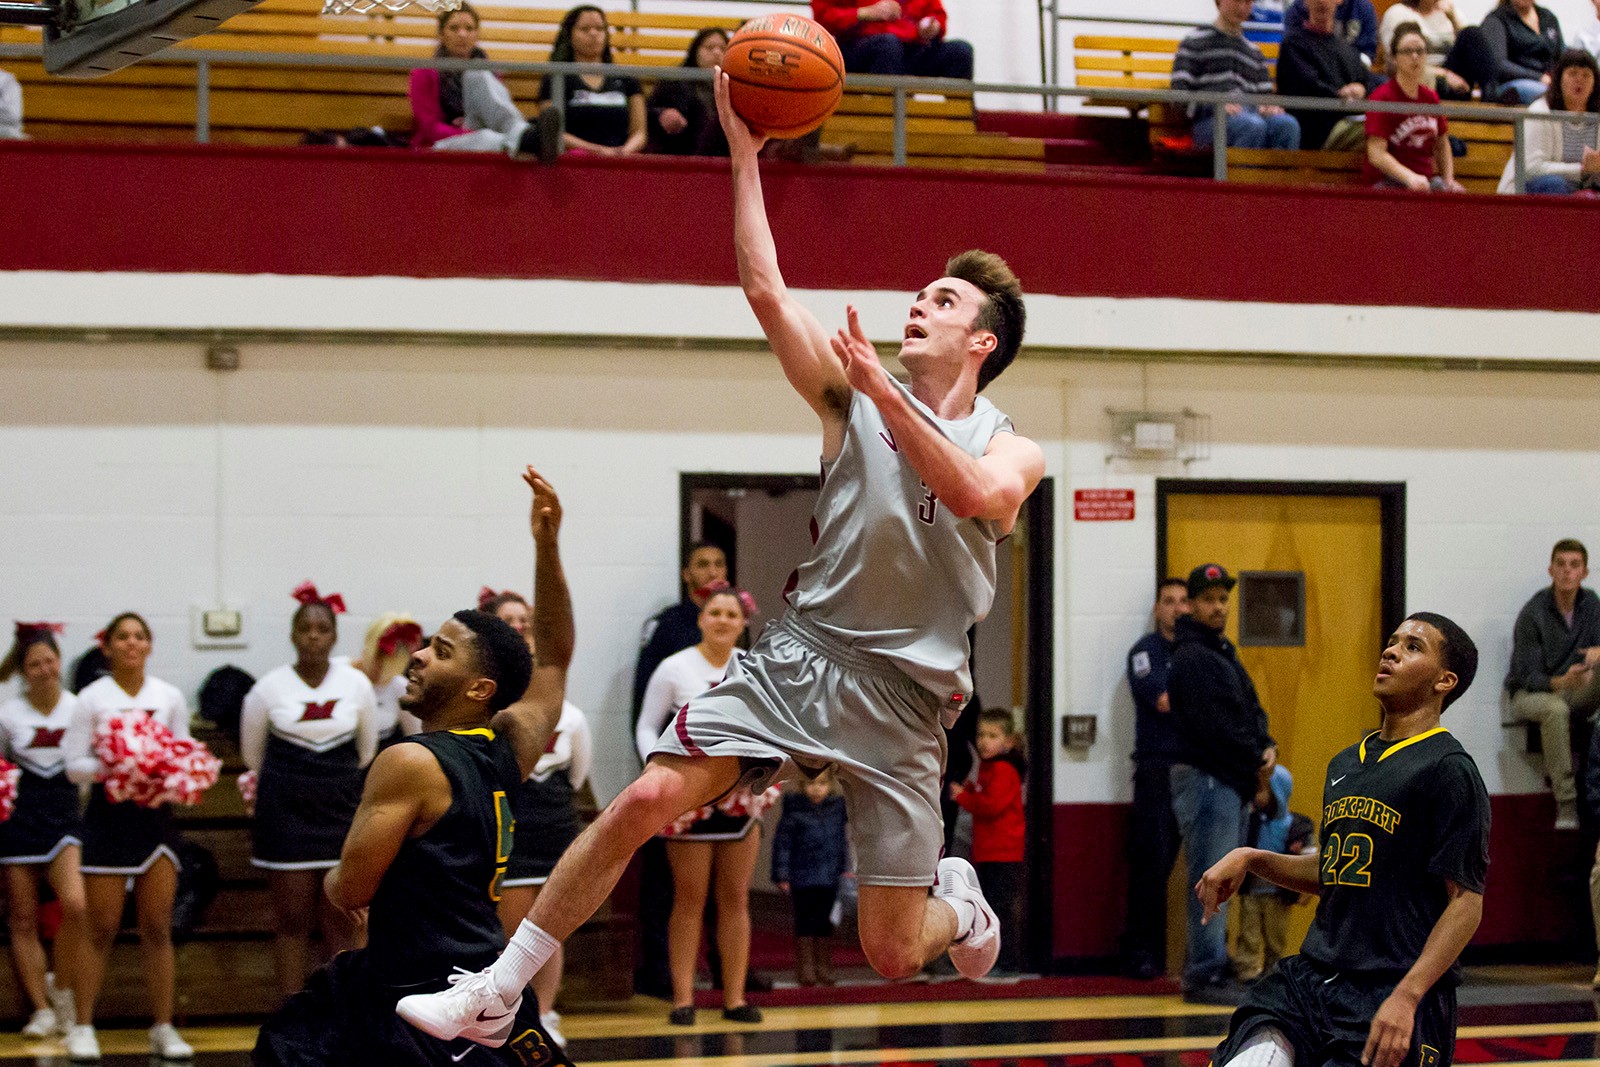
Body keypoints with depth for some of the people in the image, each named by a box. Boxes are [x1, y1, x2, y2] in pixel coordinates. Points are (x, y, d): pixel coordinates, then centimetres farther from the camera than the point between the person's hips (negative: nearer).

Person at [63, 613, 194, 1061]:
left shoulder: (170, 698, 7)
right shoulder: (92, 698, -1)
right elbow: (73, 765, -4)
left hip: (156, 816, 2)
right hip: (108, 815, -2)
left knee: (157, 928, 2)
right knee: (102, 929, -2)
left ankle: (164, 1029, 7)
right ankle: (82, 1028, 6)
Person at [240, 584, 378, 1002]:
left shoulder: (357, 684, 3)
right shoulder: (268, 688, -2)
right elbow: (252, 755, 12)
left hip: (342, 811, 1)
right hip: (285, 812, -1)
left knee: (342, 922, 1)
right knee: (292, 920, 0)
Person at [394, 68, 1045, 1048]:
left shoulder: (1011, 451, 4)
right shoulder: (854, 402, 8)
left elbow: (974, 497, -21)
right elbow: (765, 289, -2)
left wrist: (883, 390, -26)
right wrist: (744, 148, -6)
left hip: (906, 697, -1)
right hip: (800, 654, 2)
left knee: (894, 953, -2)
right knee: (648, 799, -17)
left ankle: (959, 901, 37)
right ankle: (495, 994, -8)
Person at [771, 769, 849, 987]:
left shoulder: (837, 808, 7)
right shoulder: (793, 810, -5)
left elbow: (843, 842, 16)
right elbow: (782, 842, -4)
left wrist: (845, 868, 11)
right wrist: (782, 874, -8)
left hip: (829, 878, 3)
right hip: (802, 877, -3)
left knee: (824, 922, 8)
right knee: (804, 922, 0)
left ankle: (824, 968, 15)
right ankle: (805, 967, 6)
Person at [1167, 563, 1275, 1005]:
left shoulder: (1224, 654, 20)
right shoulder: (1192, 657, -12)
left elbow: (1251, 711, 20)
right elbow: (1213, 725, -19)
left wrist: (1266, 746, 0)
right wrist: (1255, 758, -12)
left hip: (1233, 782, 10)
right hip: (1206, 778, -10)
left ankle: (1204, 966, 19)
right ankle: (1206, 974, -9)